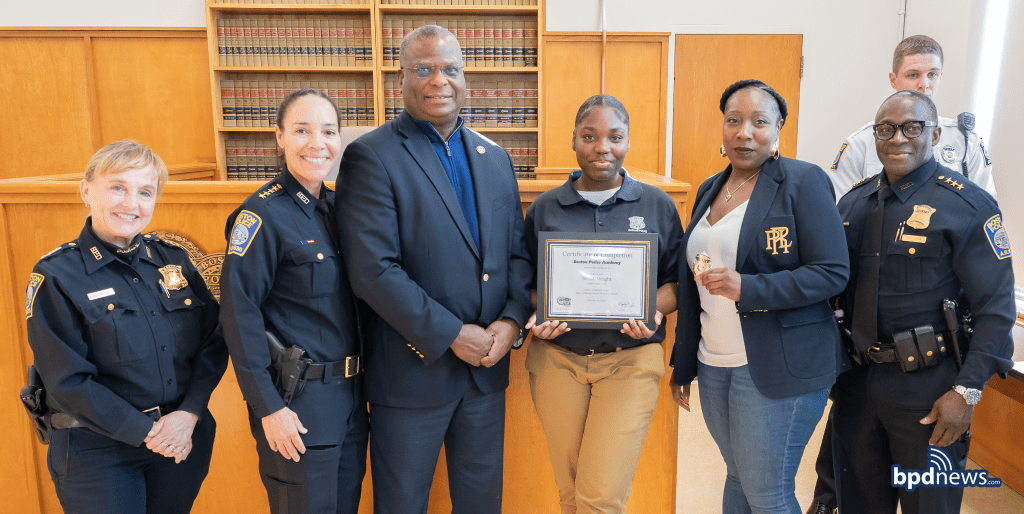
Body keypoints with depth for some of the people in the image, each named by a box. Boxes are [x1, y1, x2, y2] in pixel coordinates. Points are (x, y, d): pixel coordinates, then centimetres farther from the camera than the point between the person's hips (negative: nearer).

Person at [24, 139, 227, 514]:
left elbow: (213, 342, 1)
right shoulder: (56, 275, -8)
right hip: (98, 450, -3)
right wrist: (146, 433, -15)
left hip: (184, 438, 4)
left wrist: (188, 414, -12)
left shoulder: (174, 260, 2)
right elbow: (68, 380, -12)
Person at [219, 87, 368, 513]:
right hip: (298, 401, -7)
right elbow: (239, 313, -17)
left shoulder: (336, 206, 6)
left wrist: (359, 385, 9)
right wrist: (268, 407, -17)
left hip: (350, 393, 7)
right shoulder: (263, 214, -15)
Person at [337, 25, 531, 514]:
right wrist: (451, 334, -18)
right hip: (413, 370, -5)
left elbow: (518, 251, 9)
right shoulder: (371, 156, -10)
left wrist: (513, 319, -7)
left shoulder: (495, 157, 9)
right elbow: (373, 270, -19)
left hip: (487, 365, 5)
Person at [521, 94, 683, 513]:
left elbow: (675, 279, 8)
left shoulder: (657, 205, 4)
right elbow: (528, 281, 11)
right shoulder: (545, 208, 6)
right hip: (557, 357, 2)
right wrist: (537, 318, -9)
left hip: (630, 358, -1)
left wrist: (655, 312, -12)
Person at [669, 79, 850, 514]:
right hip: (714, 364, 6)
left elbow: (833, 272, -12)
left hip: (776, 366, -6)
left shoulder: (803, 181, -7)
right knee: (738, 477, 18)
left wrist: (746, 289, -24)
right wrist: (683, 364, 16)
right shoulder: (709, 189, 11)